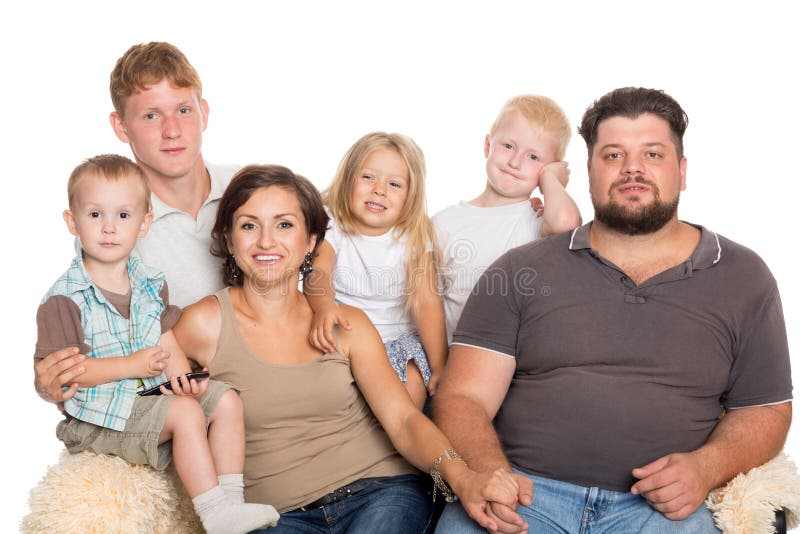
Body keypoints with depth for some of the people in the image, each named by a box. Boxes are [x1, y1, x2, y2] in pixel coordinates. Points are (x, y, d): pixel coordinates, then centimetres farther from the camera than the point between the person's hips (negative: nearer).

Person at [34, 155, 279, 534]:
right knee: (186, 413, -27)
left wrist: (182, 378, -13)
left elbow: (167, 343, 9)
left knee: (226, 400, -8)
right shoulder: (64, 299, -12)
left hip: (155, 395, 7)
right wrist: (131, 365, -21)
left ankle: (230, 497, -10)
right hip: (101, 413, -7)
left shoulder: (150, 284, 9)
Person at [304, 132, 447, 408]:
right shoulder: (332, 229, -4)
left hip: (402, 342, 1)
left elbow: (427, 302, -5)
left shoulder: (415, 237, -1)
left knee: (411, 395, -21)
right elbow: (317, 272, -22)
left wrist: (440, 367, -9)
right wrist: (323, 305, -45)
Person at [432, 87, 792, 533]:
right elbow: (463, 398, 2)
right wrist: (488, 476, -19)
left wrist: (707, 466, -7)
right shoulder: (521, 271, 7)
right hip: (525, 491, -1)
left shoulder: (742, 277, 11)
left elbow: (765, 409, 15)